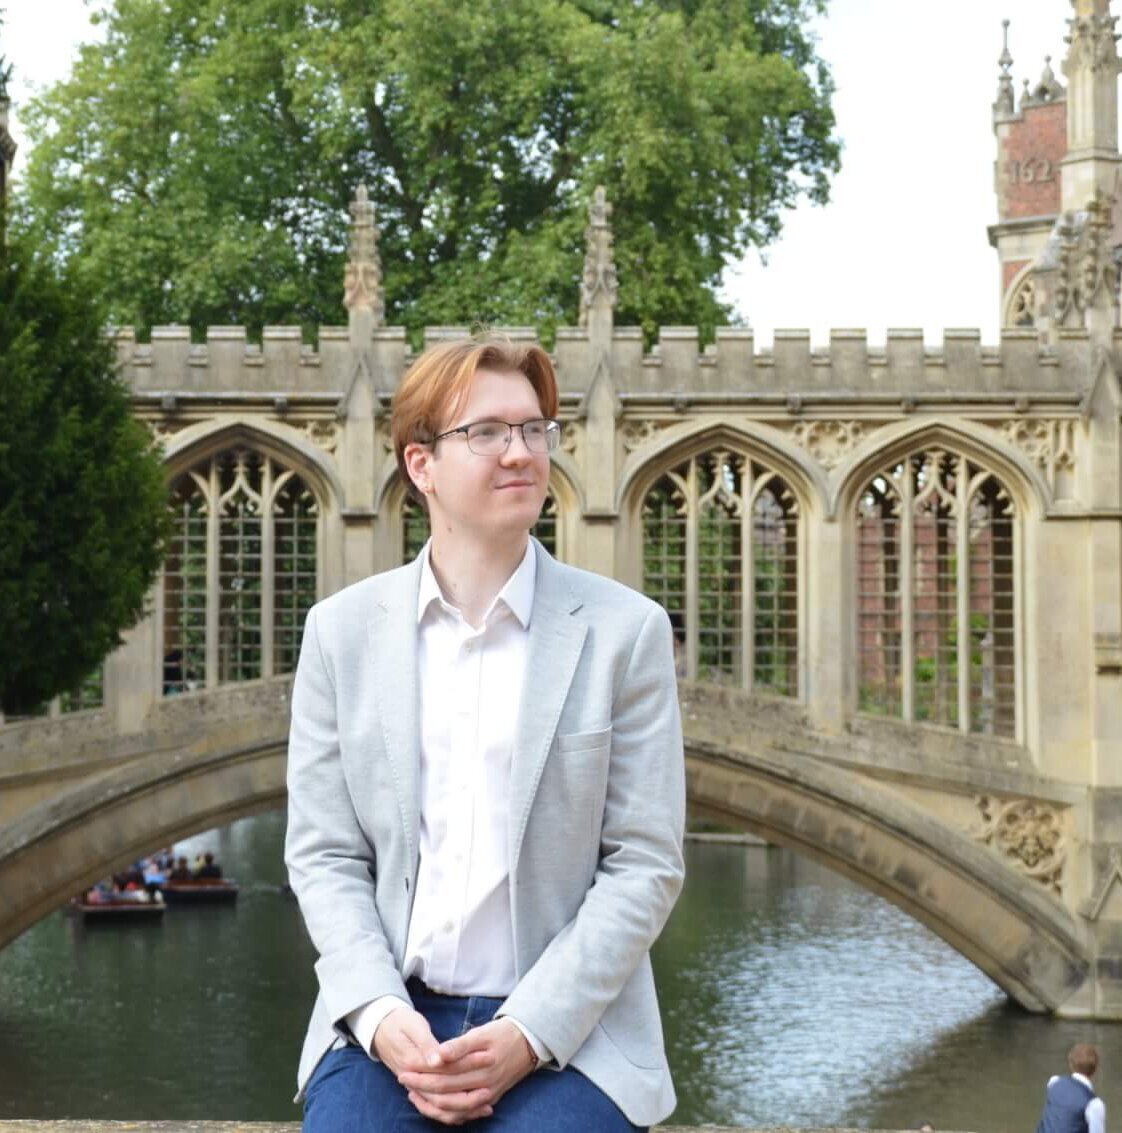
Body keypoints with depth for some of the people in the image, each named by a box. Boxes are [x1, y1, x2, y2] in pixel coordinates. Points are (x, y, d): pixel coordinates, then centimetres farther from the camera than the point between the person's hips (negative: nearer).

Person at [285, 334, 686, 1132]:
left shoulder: (624, 632, 1)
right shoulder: (342, 631, 7)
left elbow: (646, 865, -1)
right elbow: (324, 854, 5)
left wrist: (530, 1032, -12)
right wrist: (380, 1015, -11)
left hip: (565, 1027, -1)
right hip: (390, 1017, 1)